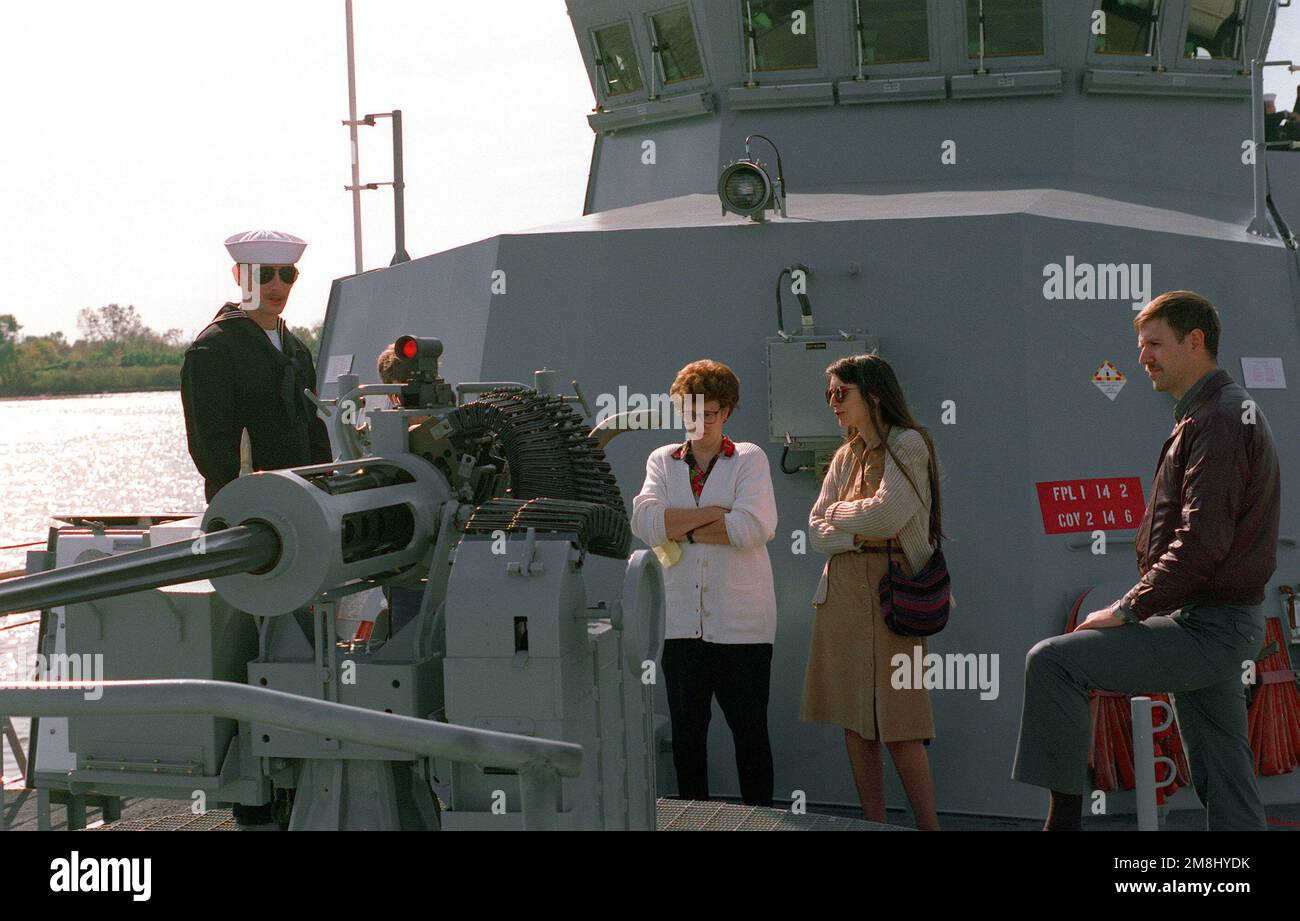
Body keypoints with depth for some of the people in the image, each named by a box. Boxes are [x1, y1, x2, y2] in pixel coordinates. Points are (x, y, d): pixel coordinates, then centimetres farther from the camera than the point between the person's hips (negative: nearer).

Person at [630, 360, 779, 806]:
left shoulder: (749, 459, 2)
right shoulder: (662, 460, 11)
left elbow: (754, 527, -15)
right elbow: (645, 521, -7)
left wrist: (684, 528, -9)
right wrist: (715, 513, -12)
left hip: (740, 620, -3)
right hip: (681, 619, 3)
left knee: (749, 730, 3)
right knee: (686, 731, 10)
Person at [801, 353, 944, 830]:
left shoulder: (908, 445, -4)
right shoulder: (847, 456, 16)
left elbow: (886, 514, -16)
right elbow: (817, 530, 9)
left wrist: (838, 512, 1)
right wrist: (858, 533, -10)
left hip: (889, 590, -7)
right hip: (843, 590, 7)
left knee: (898, 727, -9)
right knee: (855, 722, 5)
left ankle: (929, 826, -2)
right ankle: (873, 825, 9)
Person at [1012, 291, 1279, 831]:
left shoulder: (1218, 422, -14)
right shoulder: (1233, 413, 19)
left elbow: (1201, 542, -24)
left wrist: (1127, 610, -17)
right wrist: (1142, 608, 17)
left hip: (1207, 627, -11)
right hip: (1220, 626, 11)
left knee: (1051, 663, -17)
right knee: (1225, 786, 11)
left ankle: (1064, 816, -14)